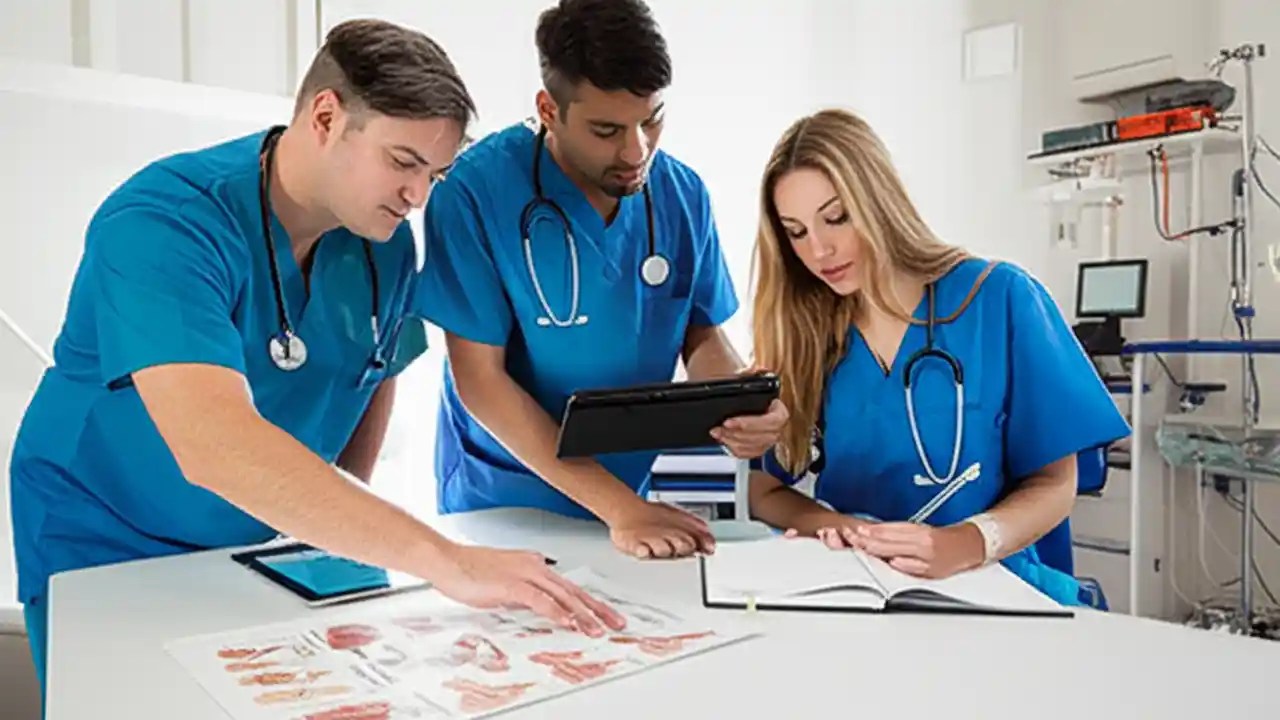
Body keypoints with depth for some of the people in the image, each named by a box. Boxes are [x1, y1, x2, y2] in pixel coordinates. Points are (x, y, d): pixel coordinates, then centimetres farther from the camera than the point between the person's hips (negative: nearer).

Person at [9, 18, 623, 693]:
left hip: (268, 551, 5)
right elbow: (215, 446, -42)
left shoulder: (386, 240, -9)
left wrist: (341, 524, -4)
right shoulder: (163, 224, -28)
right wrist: (449, 562, -47)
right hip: (107, 553, -4)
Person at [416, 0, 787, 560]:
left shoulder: (683, 194, -5)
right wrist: (618, 506, -20)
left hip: (631, 489, 2)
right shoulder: (476, 190, -17)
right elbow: (479, 378, -15)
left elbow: (702, 336, 4)